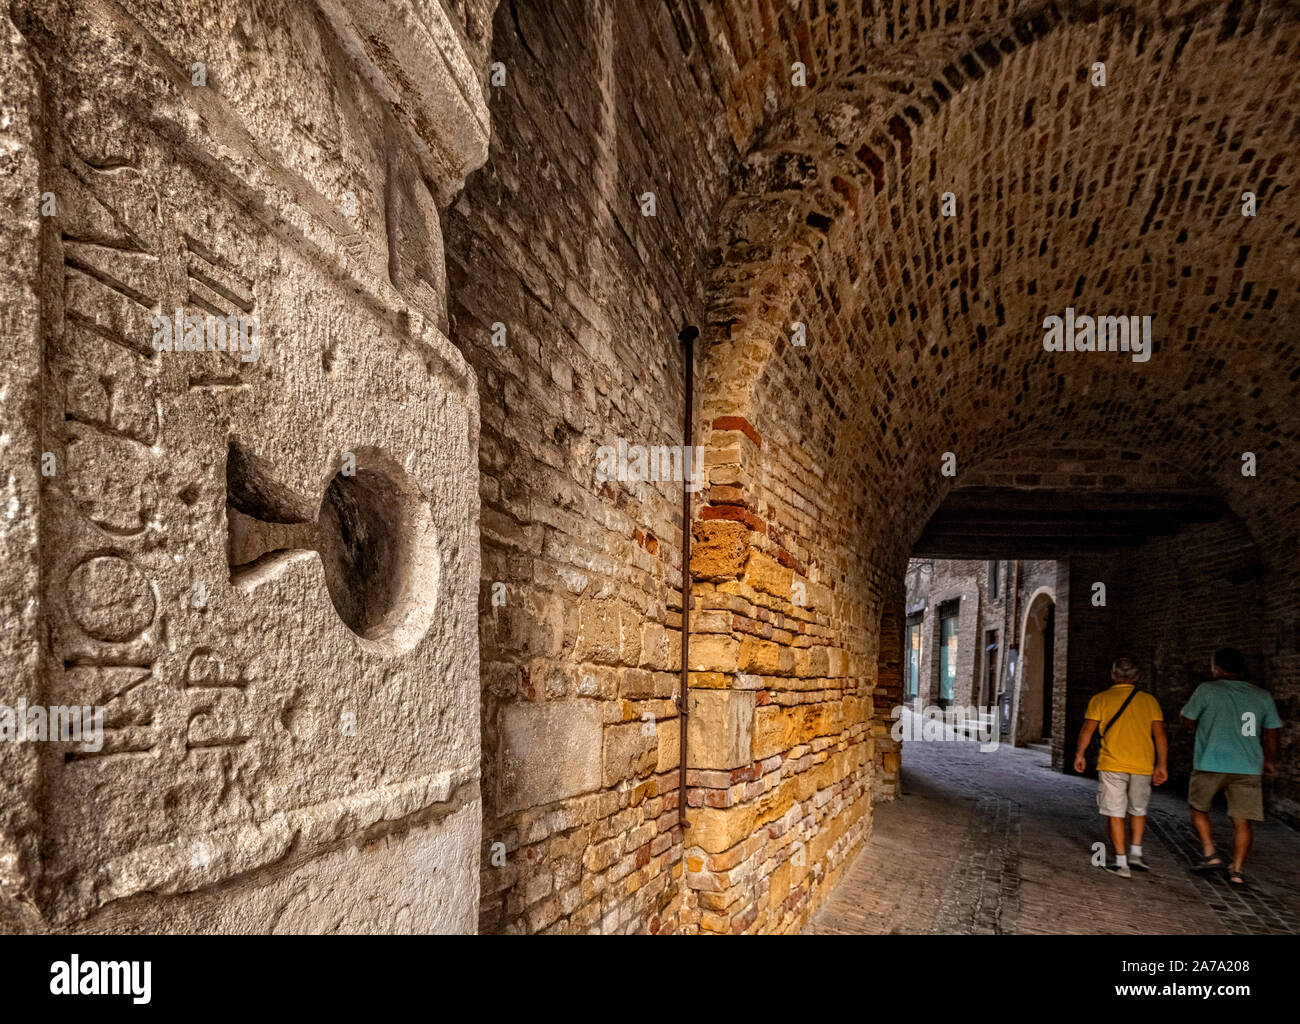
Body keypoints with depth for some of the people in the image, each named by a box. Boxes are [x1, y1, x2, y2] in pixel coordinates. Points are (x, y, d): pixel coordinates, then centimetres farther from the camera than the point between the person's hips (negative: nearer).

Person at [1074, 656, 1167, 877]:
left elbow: (1087, 729, -3)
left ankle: (1121, 862, 4)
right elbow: (1160, 735, 2)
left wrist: (1080, 755, 8)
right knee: (1138, 810, 22)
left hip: (1112, 765, -2)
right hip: (1143, 765, 3)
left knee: (1116, 814, 4)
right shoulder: (1149, 700, 6)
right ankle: (1136, 853, 17)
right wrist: (1162, 765, 6)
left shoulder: (1100, 699, 1)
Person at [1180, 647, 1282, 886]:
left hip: (1210, 764, -3)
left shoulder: (1207, 690, -5)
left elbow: (1188, 720, 3)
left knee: (1198, 808, 16)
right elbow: (1272, 733, 15)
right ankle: (1237, 870, 6)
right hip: (1248, 767, 3)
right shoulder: (1262, 696, 7)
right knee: (1242, 819, 8)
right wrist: (1270, 762, 29)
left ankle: (1210, 854, 6)